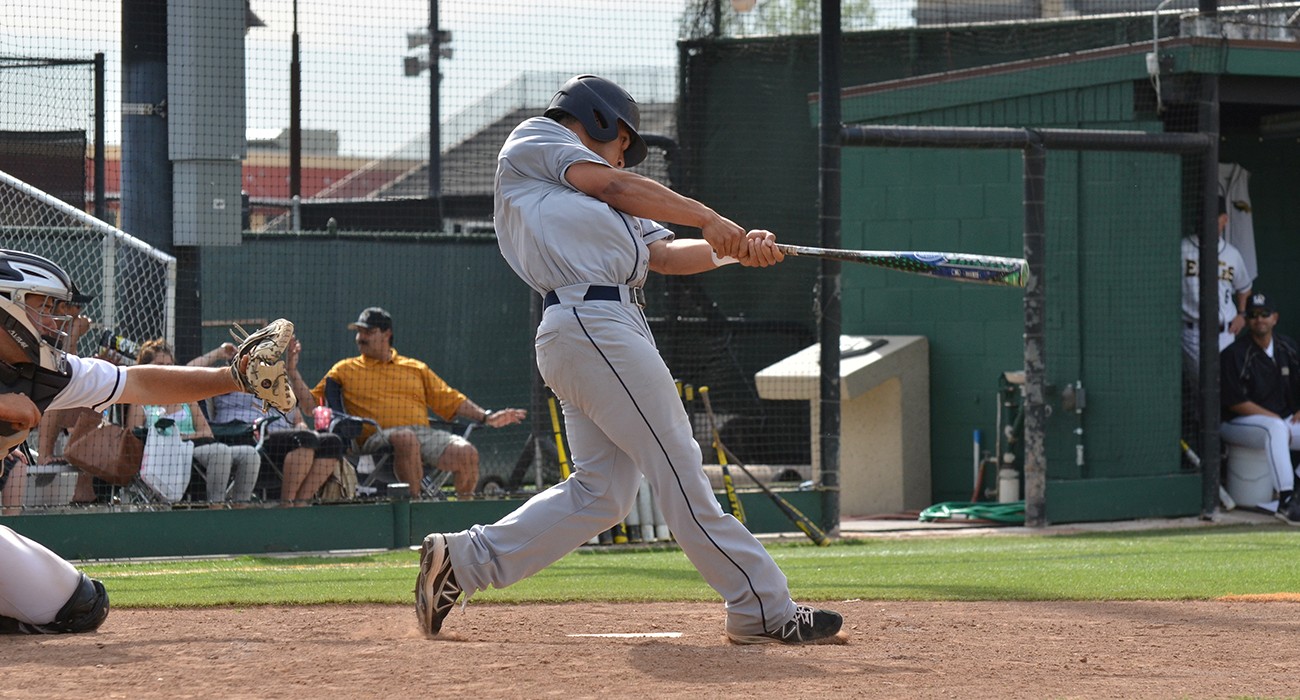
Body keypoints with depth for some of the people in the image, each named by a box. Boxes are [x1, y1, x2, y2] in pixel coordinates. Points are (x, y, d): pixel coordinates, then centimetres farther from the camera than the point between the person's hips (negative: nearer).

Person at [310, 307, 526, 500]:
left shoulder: (416, 368, 25)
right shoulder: (345, 370, 20)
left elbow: (451, 400, 22)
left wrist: (486, 417, 12)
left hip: (424, 433, 3)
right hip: (378, 436, -3)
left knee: (466, 452, -24)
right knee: (405, 437, -39)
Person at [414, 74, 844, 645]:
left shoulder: (607, 209, 34)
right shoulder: (533, 139, 12)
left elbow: (666, 254, 22)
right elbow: (615, 187, 0)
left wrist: (736, 249, 6)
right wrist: (710, 219, 1)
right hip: (590, 320, -9)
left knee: (602, 491, 3)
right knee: (678, 468, -10)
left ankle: (462, 560, 7)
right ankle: (762, 610, -11)